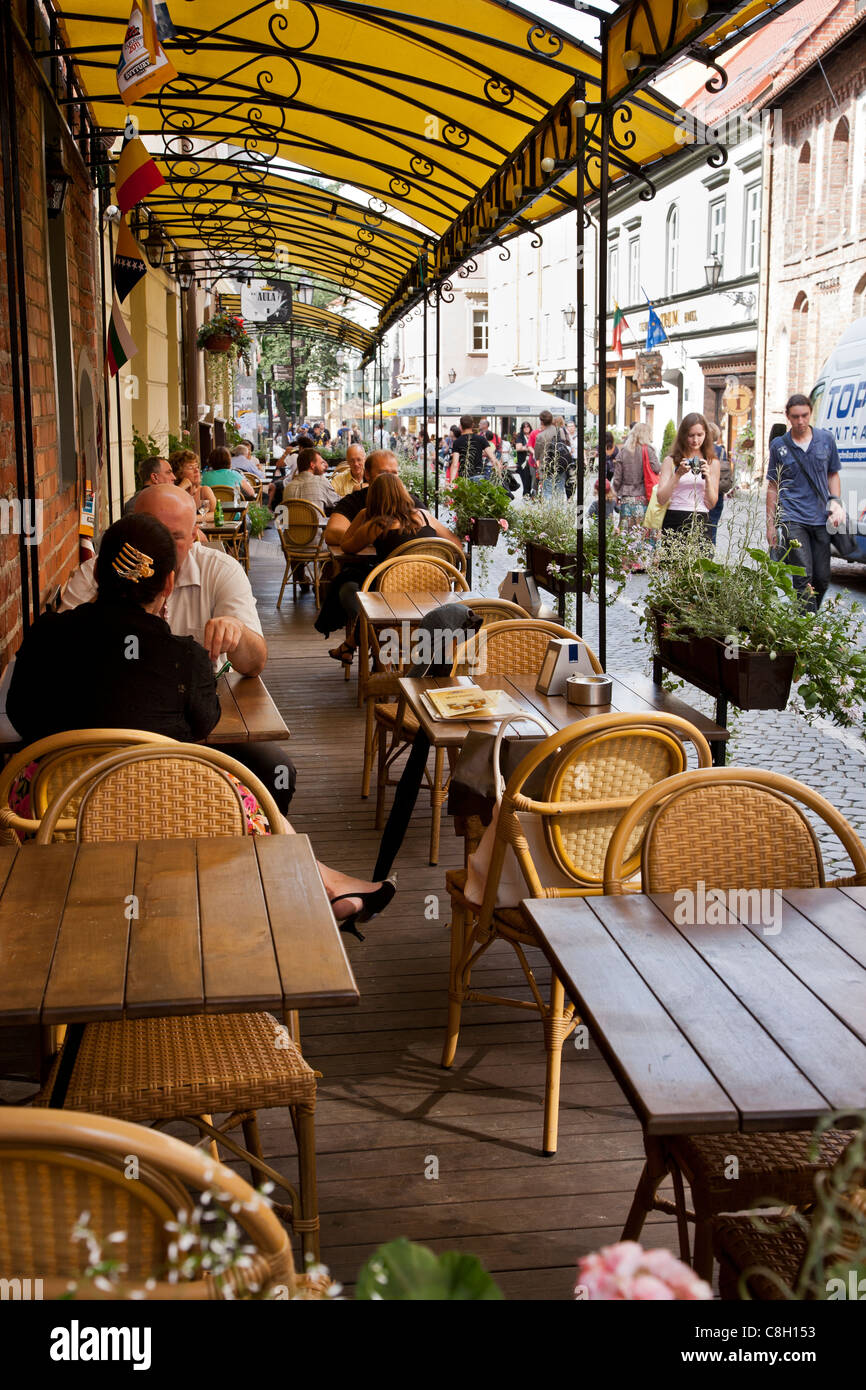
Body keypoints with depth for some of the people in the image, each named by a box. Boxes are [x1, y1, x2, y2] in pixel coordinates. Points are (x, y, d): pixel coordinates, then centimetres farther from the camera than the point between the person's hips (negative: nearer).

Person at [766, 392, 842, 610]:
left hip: (820, 518, 3)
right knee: (804, 578, -11)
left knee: (822, 578, 5)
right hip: (793, 519, -2)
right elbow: (773, 486, 9)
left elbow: (833, 475, 18)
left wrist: (835, 501, 0)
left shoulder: (826, 439, 7)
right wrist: (771, 524, 6)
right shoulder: (779, 445, 3)